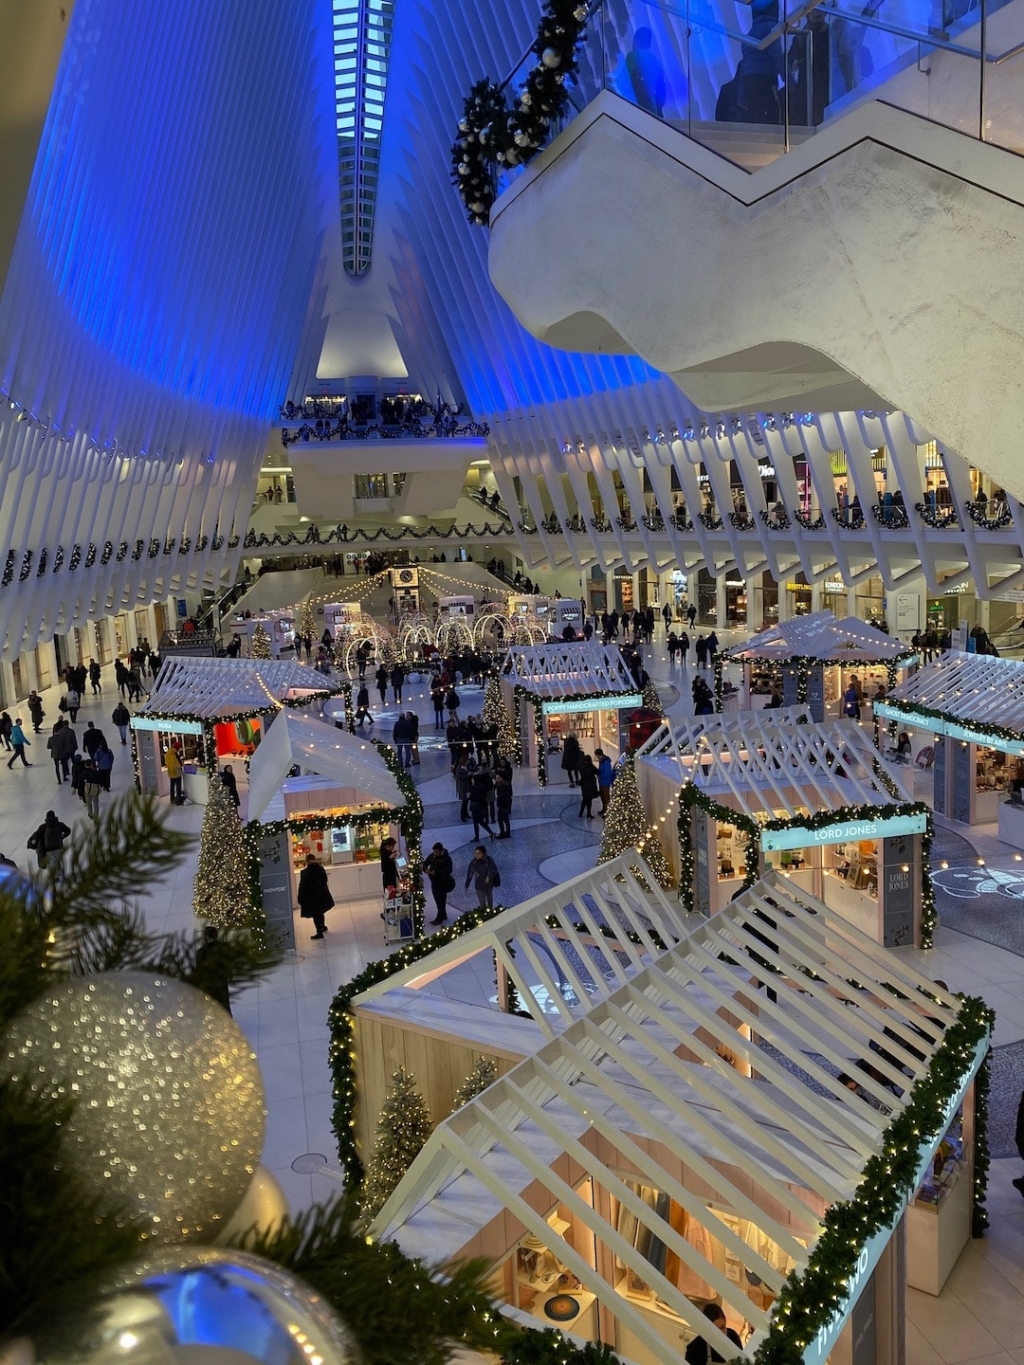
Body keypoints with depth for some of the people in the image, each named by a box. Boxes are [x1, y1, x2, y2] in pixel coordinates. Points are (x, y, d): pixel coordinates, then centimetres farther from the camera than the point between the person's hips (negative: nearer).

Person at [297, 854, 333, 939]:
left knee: (315, 914, 6)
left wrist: (300, 900, -6)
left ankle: (319, 933, 12)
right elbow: (325, 881, 7)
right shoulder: (321, 869, -3)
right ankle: (322, 927, 41)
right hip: (322, 894, 5)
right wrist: (325, 893, 20)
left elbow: (302, 887, -14)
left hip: (311, 897, -5)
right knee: (320, 912, 25)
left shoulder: (304, 872, -17)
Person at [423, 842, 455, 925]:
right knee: (437, 899, 18)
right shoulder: (432, 855, 1)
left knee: (441, 900, -1)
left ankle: (439, 919, 4)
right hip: (434, 881, 7)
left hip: (442, 882, -7)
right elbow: (425, 863, 10)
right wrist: (425, 869, -13)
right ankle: (443, 915, 33)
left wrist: (436, 872, -30)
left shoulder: (447, 858, -18)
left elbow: (448, 870, -23)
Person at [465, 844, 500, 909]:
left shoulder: (489, 860, -18)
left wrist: (489, 876, -27)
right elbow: (469, 874, -9)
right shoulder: (473, 862, -18)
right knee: (482, 903, -8)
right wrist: (467, 885, -2)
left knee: (490, 900, 24)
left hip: (489, 884, 2)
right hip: (479, 886, -2)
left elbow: (494, 869, -10)